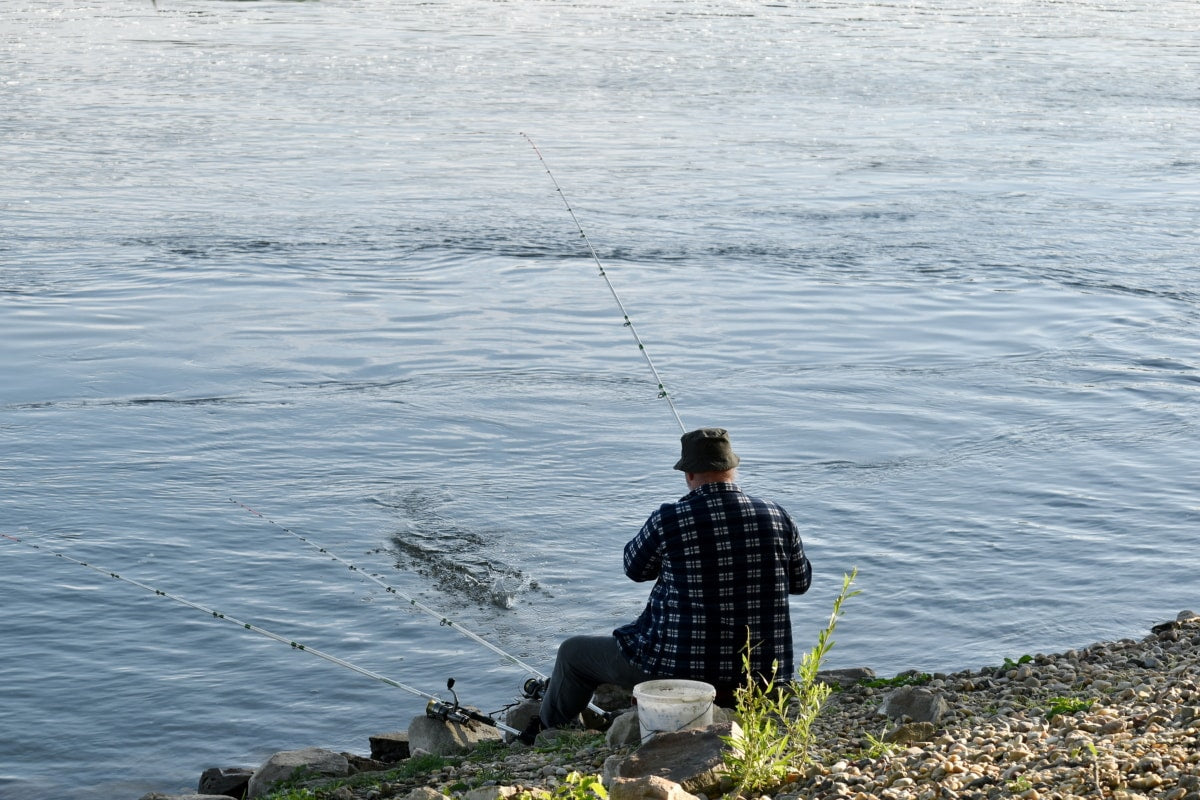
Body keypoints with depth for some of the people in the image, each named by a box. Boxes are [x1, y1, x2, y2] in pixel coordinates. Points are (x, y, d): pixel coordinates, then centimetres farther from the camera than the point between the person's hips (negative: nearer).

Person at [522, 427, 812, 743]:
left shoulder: (670, 520, -16)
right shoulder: (778, 518, -5)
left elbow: (635, 568, 4)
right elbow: (801, 581, 12)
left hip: (679, 670, -5)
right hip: (758, 677, 5)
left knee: (573, 652, 20)